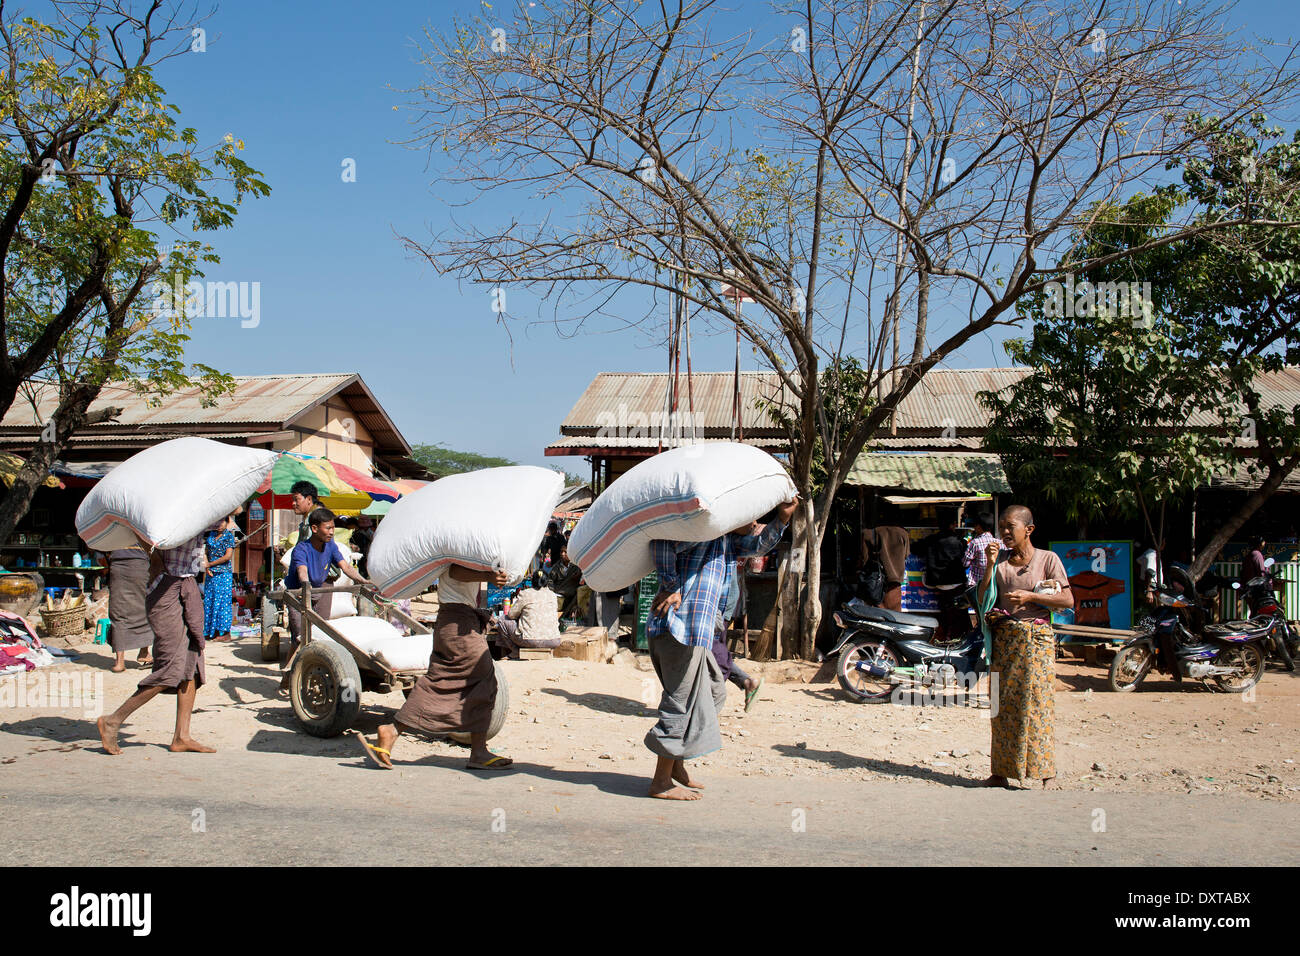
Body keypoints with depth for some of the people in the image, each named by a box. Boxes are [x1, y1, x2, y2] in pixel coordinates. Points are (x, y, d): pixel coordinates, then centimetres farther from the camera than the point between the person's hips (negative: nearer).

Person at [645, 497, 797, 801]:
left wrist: (782, 517, 18)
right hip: (682, 629, -11)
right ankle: (661, 782, 3)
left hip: (694, 633, 11)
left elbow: (758, 546, 33)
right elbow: (662, 543, -20)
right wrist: (672, 588, -18)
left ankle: (676, 764, 28)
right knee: (681, 706, -5)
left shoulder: (727, 541, 22)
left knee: (714, 692, 21)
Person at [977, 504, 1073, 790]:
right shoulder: (1001, 559, 11)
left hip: (1036, 638, -4)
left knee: (1038, 702, -6)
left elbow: (1068, 600, -4)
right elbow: (983, 600, 5)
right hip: (1003, 637, 4)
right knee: (1003, 705, 6)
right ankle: (1001, 772, 12)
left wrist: (1029, 597, -14)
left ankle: (1047, 773, 1)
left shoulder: (1047, 559, 0)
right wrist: (991, 563, -4)